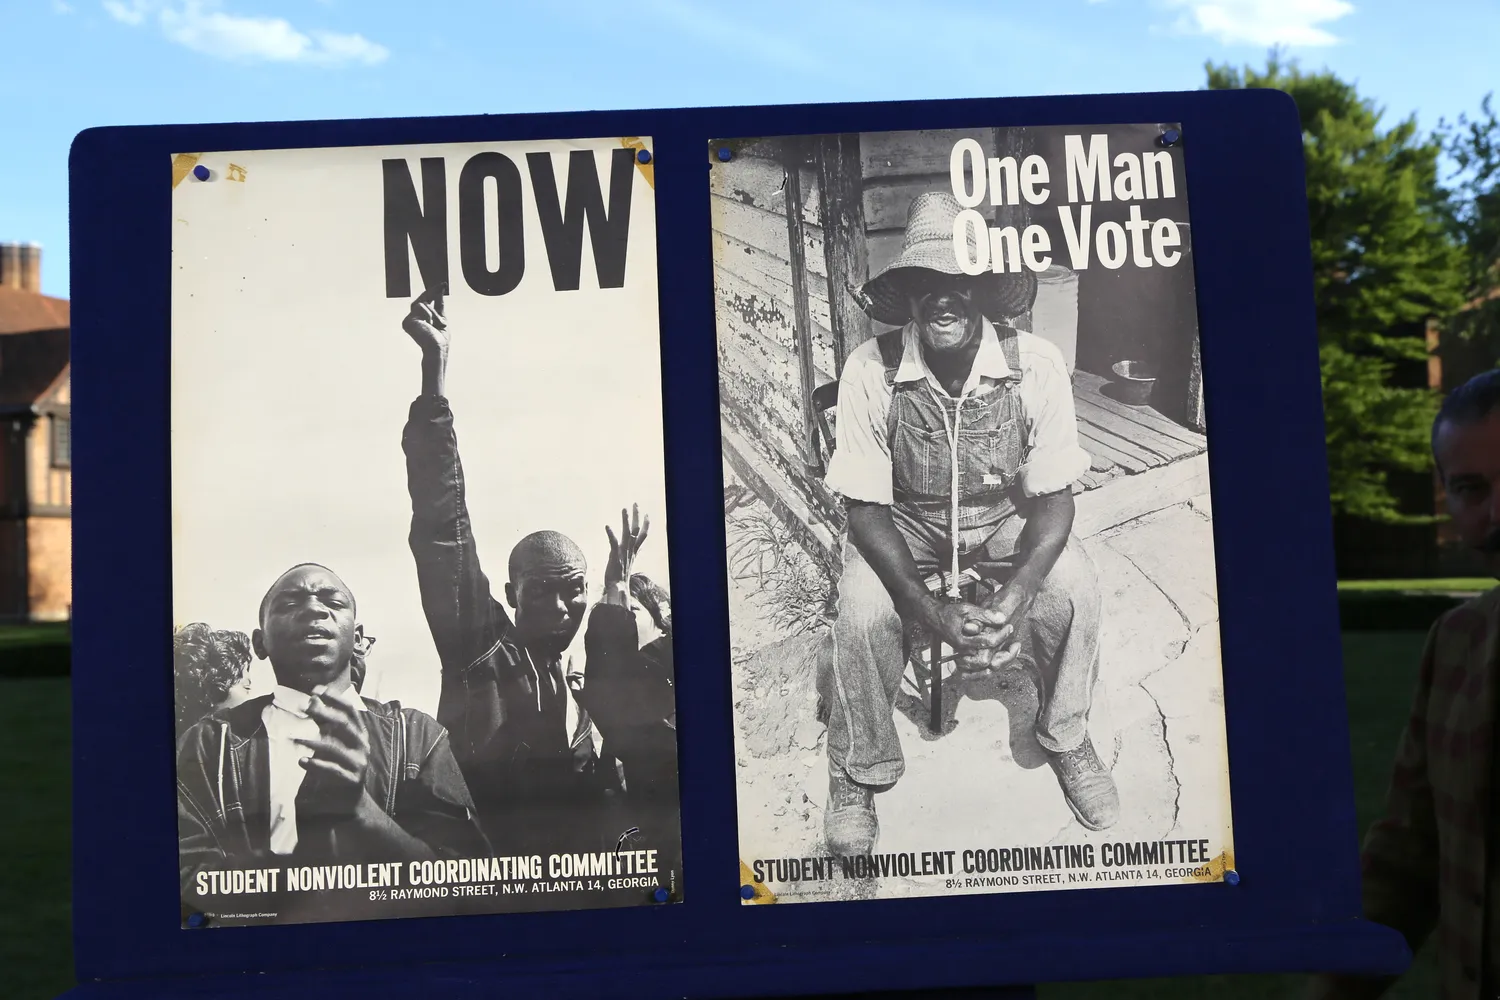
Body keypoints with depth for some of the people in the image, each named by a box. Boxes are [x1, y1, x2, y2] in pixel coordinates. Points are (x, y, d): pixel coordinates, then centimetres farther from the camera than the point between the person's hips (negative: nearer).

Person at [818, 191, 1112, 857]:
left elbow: (1053, 497, -16)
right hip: (903, 521, -1)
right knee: (862, 613, -27)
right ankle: (859, 775, 0)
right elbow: (864, 507, -21)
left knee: (1075, 591, -23)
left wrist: (1015, 597, -35)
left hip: (1005, 515, 1)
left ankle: (1067, 740, 7)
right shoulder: (869, 372, -25)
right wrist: (934, 614, -34)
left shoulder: (1037, 366, -23)